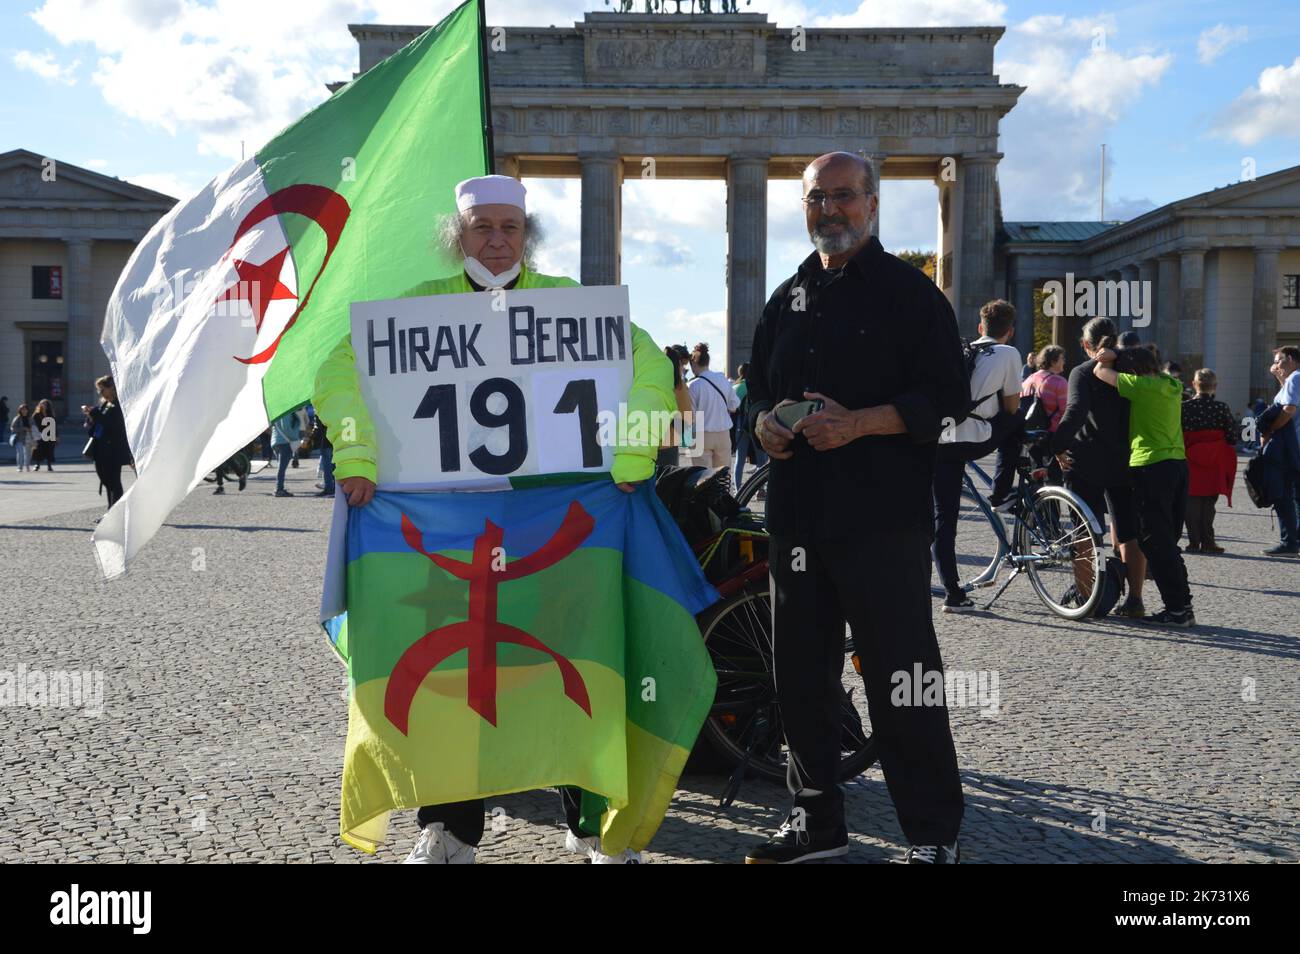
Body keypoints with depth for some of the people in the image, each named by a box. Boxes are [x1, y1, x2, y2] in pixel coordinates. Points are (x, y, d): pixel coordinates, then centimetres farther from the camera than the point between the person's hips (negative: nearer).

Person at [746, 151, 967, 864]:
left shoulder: (908, 291, 0)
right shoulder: (789, 297, 19)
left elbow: (946, 397, -7)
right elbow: (759, 385, 25)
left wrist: (858, 423, -19)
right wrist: (765, 421, 2)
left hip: (883, 517, -6)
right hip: (798, 512, 6)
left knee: (901, 677, -3)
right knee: (800, 672, 11)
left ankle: (935, 833, 10)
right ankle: (816, 821, 25)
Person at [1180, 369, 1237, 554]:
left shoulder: (1184, 407, -6)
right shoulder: (1222, 408, -6)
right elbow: (1232, 438, -4)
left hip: (1190, 463, 0)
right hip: (1215, 466, 0)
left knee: (1192, 502, 7)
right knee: (1209, 503, 8)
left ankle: (1194, 542, 5)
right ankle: (1207, 541, 7)